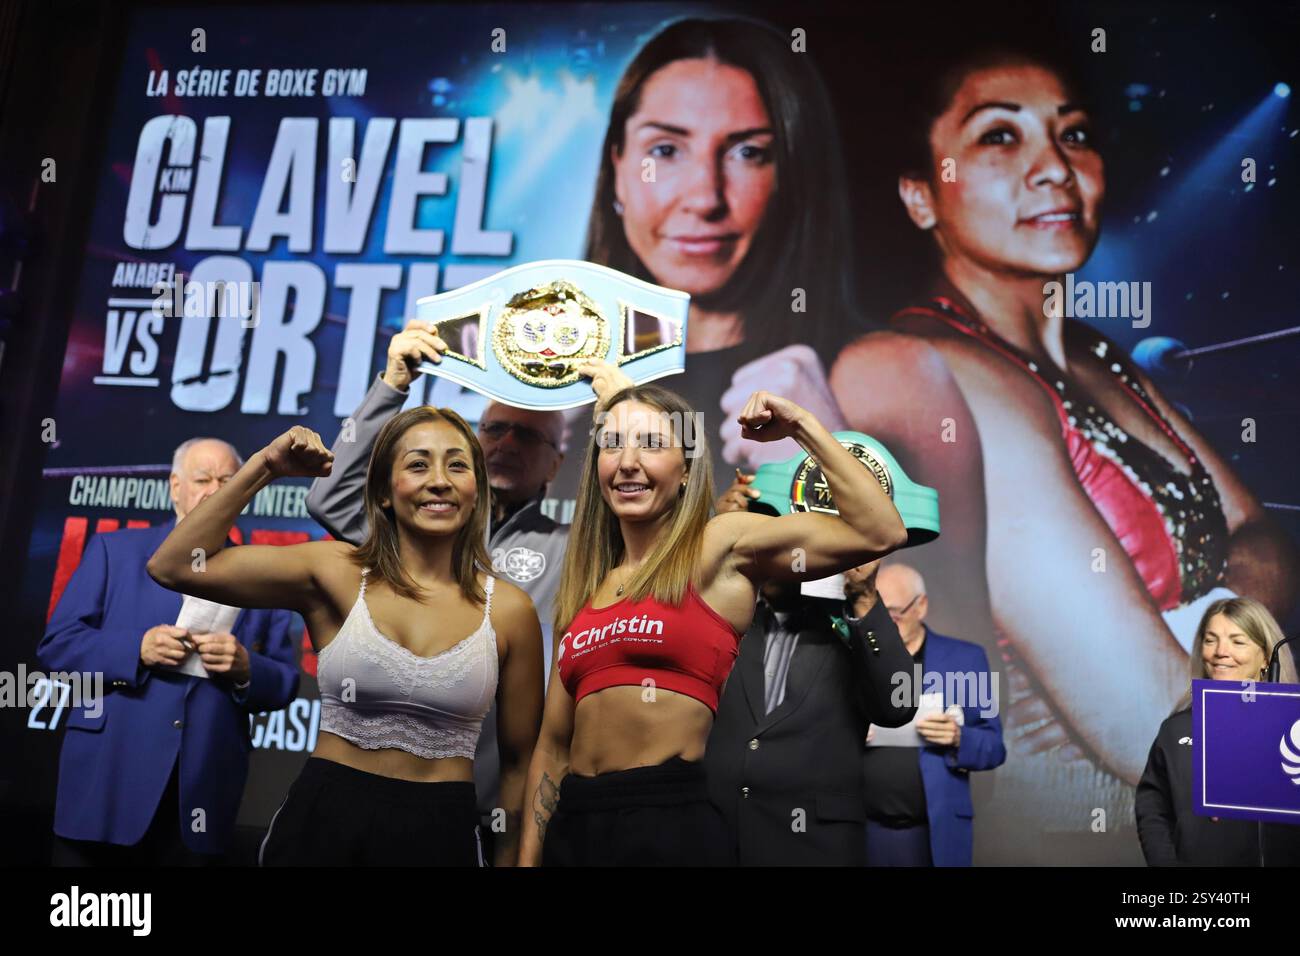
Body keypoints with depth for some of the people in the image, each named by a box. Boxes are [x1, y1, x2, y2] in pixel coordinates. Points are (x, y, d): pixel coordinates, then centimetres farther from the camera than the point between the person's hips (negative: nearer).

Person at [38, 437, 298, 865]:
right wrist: (136, 649, -16)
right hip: (107, 785, -1)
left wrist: (244, 669, -15)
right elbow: (56, 644, 0)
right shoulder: (114, 550, 5)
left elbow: (285, 685, 6)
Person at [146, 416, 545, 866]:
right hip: (322, 817, 0)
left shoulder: (509, 609, -5)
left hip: (441, 830, 0)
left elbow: (519, 761, 4)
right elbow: (172, 567, -10)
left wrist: (508, 859, 7)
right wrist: (264, 467, -11)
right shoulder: (337, 573, -5)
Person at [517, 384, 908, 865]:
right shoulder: (583, 588, 12)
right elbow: (554, 742, 12)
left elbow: (879, 533, -14)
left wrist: (801, 425, -7)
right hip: (574, 824, 5)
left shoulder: (720, 546, -2)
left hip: (674, 823, -5)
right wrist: (529, 857, 7)